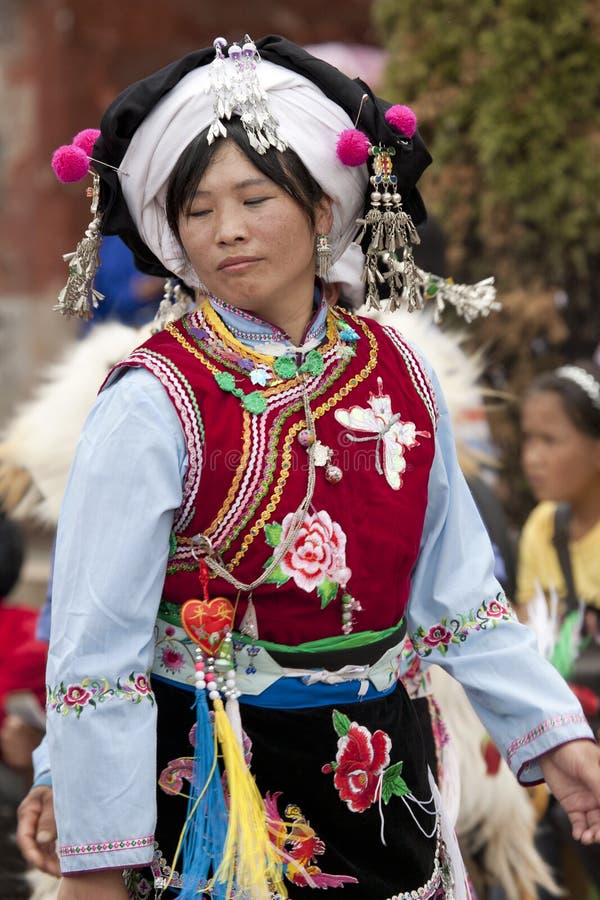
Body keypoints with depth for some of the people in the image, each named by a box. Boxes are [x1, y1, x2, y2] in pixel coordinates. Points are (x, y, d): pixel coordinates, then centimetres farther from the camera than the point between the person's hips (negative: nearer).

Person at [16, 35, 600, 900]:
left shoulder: (397, 374, 2)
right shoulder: (155, 403, -13)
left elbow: (456, 594, 8)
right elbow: (96, 642, -13)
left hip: (383, 781, 5)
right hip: (215, 793, -5)